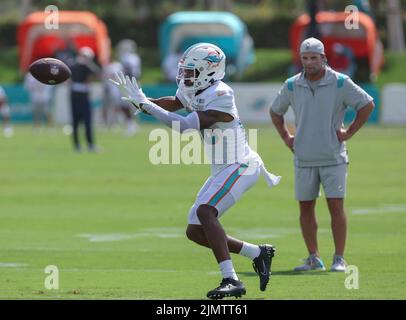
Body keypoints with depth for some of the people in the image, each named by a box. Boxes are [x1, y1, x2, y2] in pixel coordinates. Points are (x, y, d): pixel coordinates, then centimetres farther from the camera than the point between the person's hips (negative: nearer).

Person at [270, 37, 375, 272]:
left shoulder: (340, 83, -5)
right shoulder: (292, 85, 5)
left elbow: (367, 105, 0)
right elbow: (275, 112, 21)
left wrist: (349, 133, -4)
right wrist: (286, 138, 11)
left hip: (333, 157, -3)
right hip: (304, 159, 3)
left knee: (336, 206, -8)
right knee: (305, 207, 4)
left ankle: (340, 259, -3)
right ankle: (314, 259, 12)